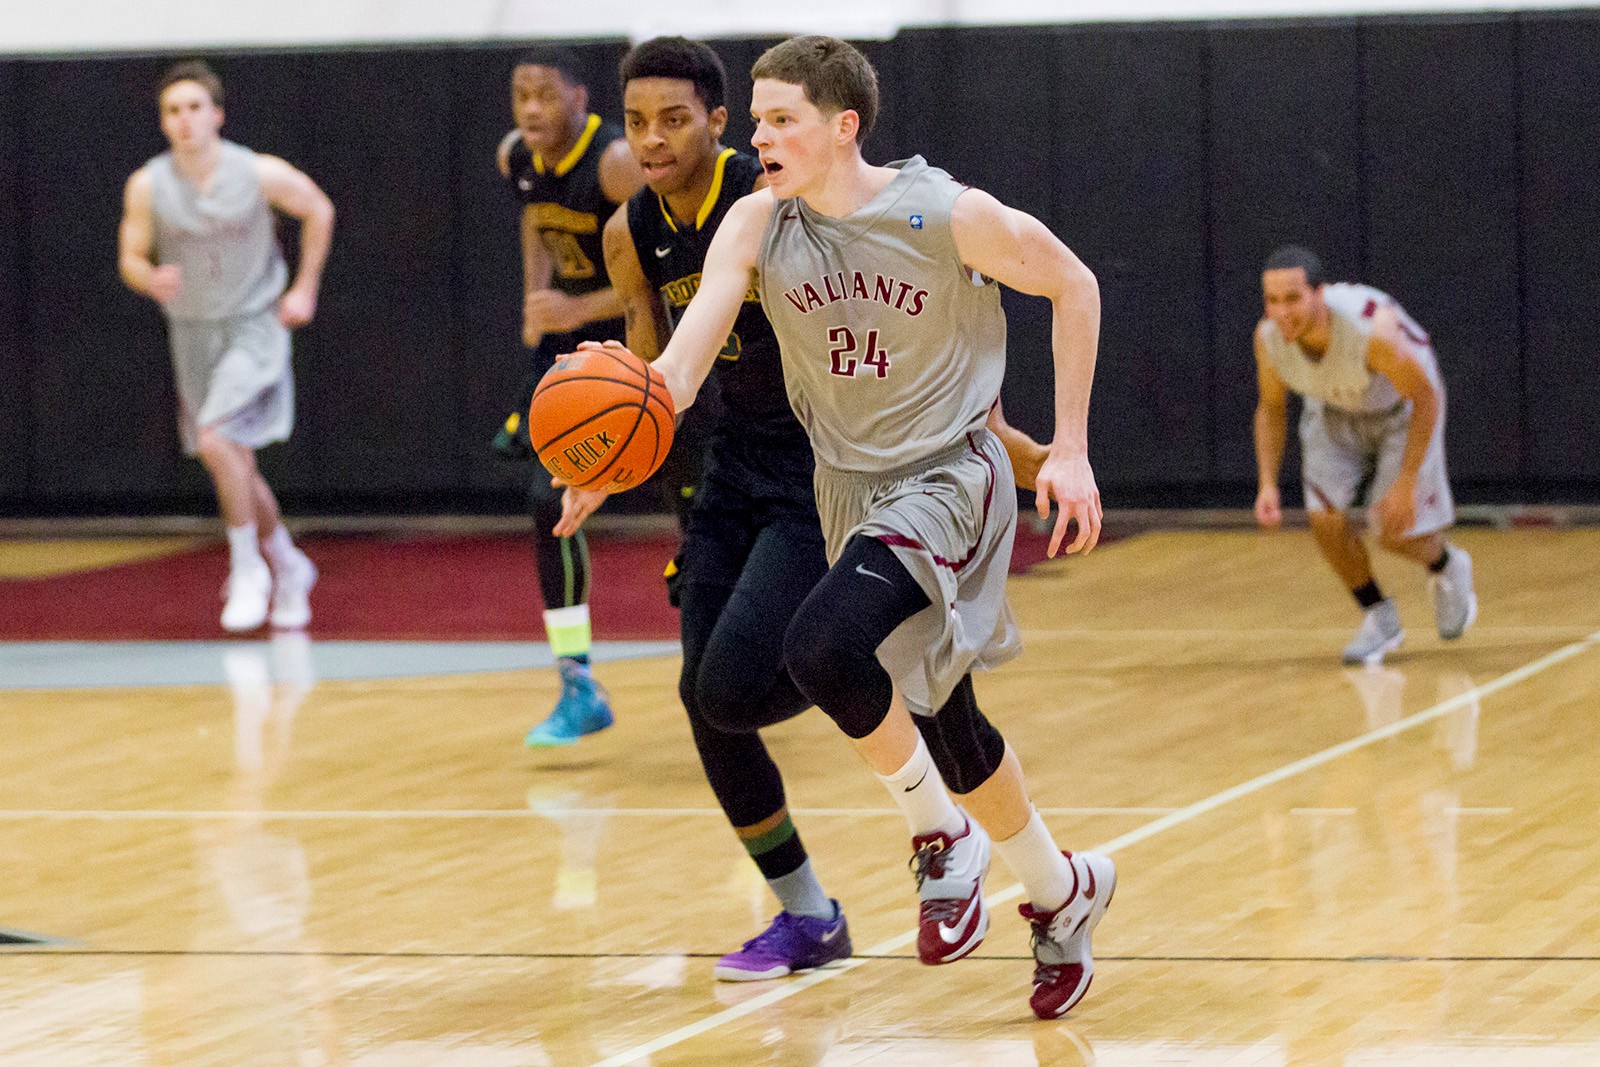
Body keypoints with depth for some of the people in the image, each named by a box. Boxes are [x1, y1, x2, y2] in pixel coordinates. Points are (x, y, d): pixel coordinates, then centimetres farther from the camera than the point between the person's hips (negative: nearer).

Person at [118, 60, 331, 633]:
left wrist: (304, 290, 1)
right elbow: (131, 258, -1)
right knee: (236, 467, 12)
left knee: (216, 440, -23)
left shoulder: (260, 174, -15)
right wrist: (152, 280, -25)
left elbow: (318, 211, 3)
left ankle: (248, 567, -5)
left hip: (254, 324, -4)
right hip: (193, 333, 4)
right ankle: (288, 567, 35)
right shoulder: (147, 186, -10)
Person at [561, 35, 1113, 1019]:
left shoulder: (947, 214, -18)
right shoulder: (757, 227, -7)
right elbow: (683, 363, -19)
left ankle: (942, 836, -7)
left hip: (947, 479, -6)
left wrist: (1070, 452, -6)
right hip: (848, 486, 6)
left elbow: (1072, 286, -3)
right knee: (943, 725, 14)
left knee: (822, 645, -29)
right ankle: (1061, 894, 36)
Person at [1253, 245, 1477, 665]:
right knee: (1326, 520, -12)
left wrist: (1406, 484, -29)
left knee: (1396, 532, -5)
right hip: (1333, 410, 4)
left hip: (1402, 406, -4)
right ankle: (1379, 619, 12)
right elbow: (1271, 407, -6)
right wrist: (1268, 484, -17)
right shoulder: (1269, 336, -27)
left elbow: (1426, 398, -28)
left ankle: (1447, 568, 32)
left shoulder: (1372, 328, -42)